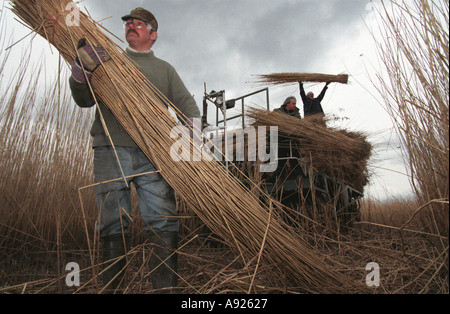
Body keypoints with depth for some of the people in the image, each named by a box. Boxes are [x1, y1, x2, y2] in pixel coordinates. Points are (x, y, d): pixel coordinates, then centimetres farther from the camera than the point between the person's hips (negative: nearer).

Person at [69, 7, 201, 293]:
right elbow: (85, 100, 14)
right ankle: (112, 287, 10)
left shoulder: (164, 69, 24)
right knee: (113, 223, -2)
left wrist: (193, 127, -9)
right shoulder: (107, 60, 24)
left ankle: (167, 287, 1)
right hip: (111, 149, 0)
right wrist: (81, 70, -5)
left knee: (163, 222, -7)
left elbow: (186, 102, 12)